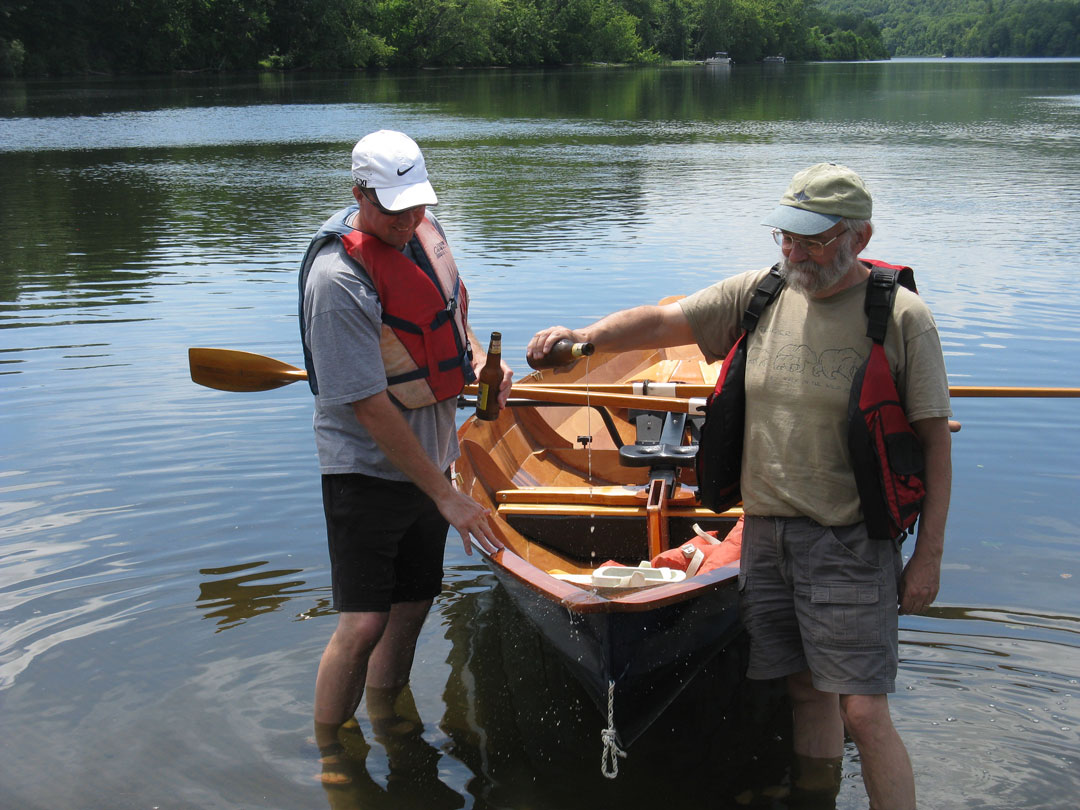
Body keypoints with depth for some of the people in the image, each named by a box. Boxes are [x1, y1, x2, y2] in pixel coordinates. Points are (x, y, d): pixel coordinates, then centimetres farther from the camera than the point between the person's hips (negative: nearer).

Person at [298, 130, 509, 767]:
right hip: (368, 470, -7)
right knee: (363, 623, -9)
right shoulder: (338, 277, -24)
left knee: (413, 604, 15)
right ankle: (327, 761, 10)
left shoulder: (425, 230, 0)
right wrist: (446, 495, -21)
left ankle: (385, 725, 33)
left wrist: (477, 359, -1)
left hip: (431, 458, 8)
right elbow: (370, 407, -24)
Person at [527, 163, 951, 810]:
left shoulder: (902, 316, -7)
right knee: (806, 693, 14)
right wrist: (584, 336, -11)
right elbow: (662, 321, 7)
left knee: (863, 712, -6)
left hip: (849, 543, -4)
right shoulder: (759, 294, 5)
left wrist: (929, 555, -8)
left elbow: (935, 441, -5)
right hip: (766, 533, 4)